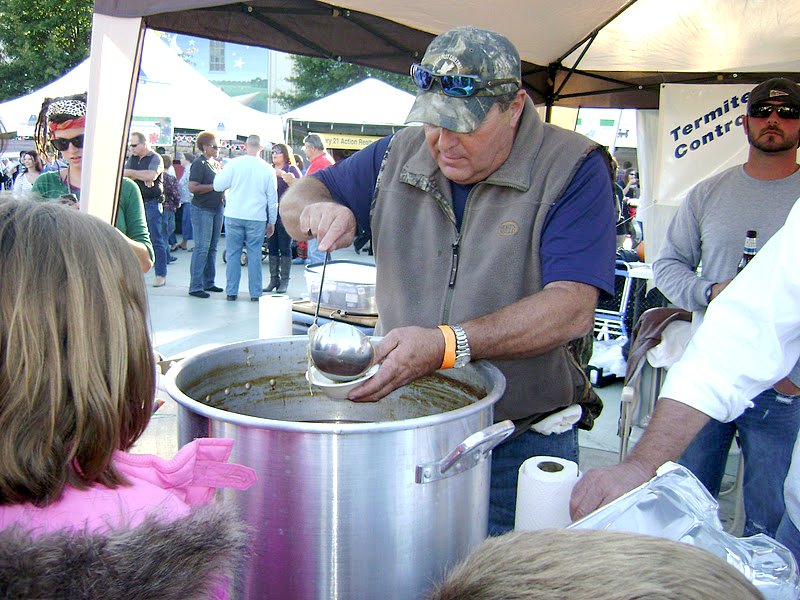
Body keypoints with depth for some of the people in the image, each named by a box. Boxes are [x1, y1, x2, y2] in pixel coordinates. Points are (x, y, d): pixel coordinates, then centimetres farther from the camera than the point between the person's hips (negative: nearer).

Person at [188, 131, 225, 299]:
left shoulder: (217, 164, 16)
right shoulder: (199, 163, -9)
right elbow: (192, 187, -19)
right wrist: (214, 186, -17)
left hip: (217, 208, 8)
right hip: (202, 209, -8)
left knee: (212, 247, 12)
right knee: (202, 247, -10)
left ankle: (208, 282, 20)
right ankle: (195, 286, -6)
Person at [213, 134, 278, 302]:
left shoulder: (234, 164, -4)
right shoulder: (268, 169, 2)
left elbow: (218, 185, 0)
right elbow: (272, 198, 7)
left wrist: (220, 172, 20)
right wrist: (271, 222, 16)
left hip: (234, 216, 0)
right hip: (257, 218, 1)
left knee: (233, 254, 6)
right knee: (254, 255, 6)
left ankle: (231, 291, 9)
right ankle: (255, 293, 8)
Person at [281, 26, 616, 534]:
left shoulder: (571, 169, -12)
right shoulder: (400, 155, 3)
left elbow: (571, 309, -22)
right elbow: (297, 198, 12)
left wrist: (446, 345, -34)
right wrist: (318, 210, -13)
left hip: (522, 447, -3)